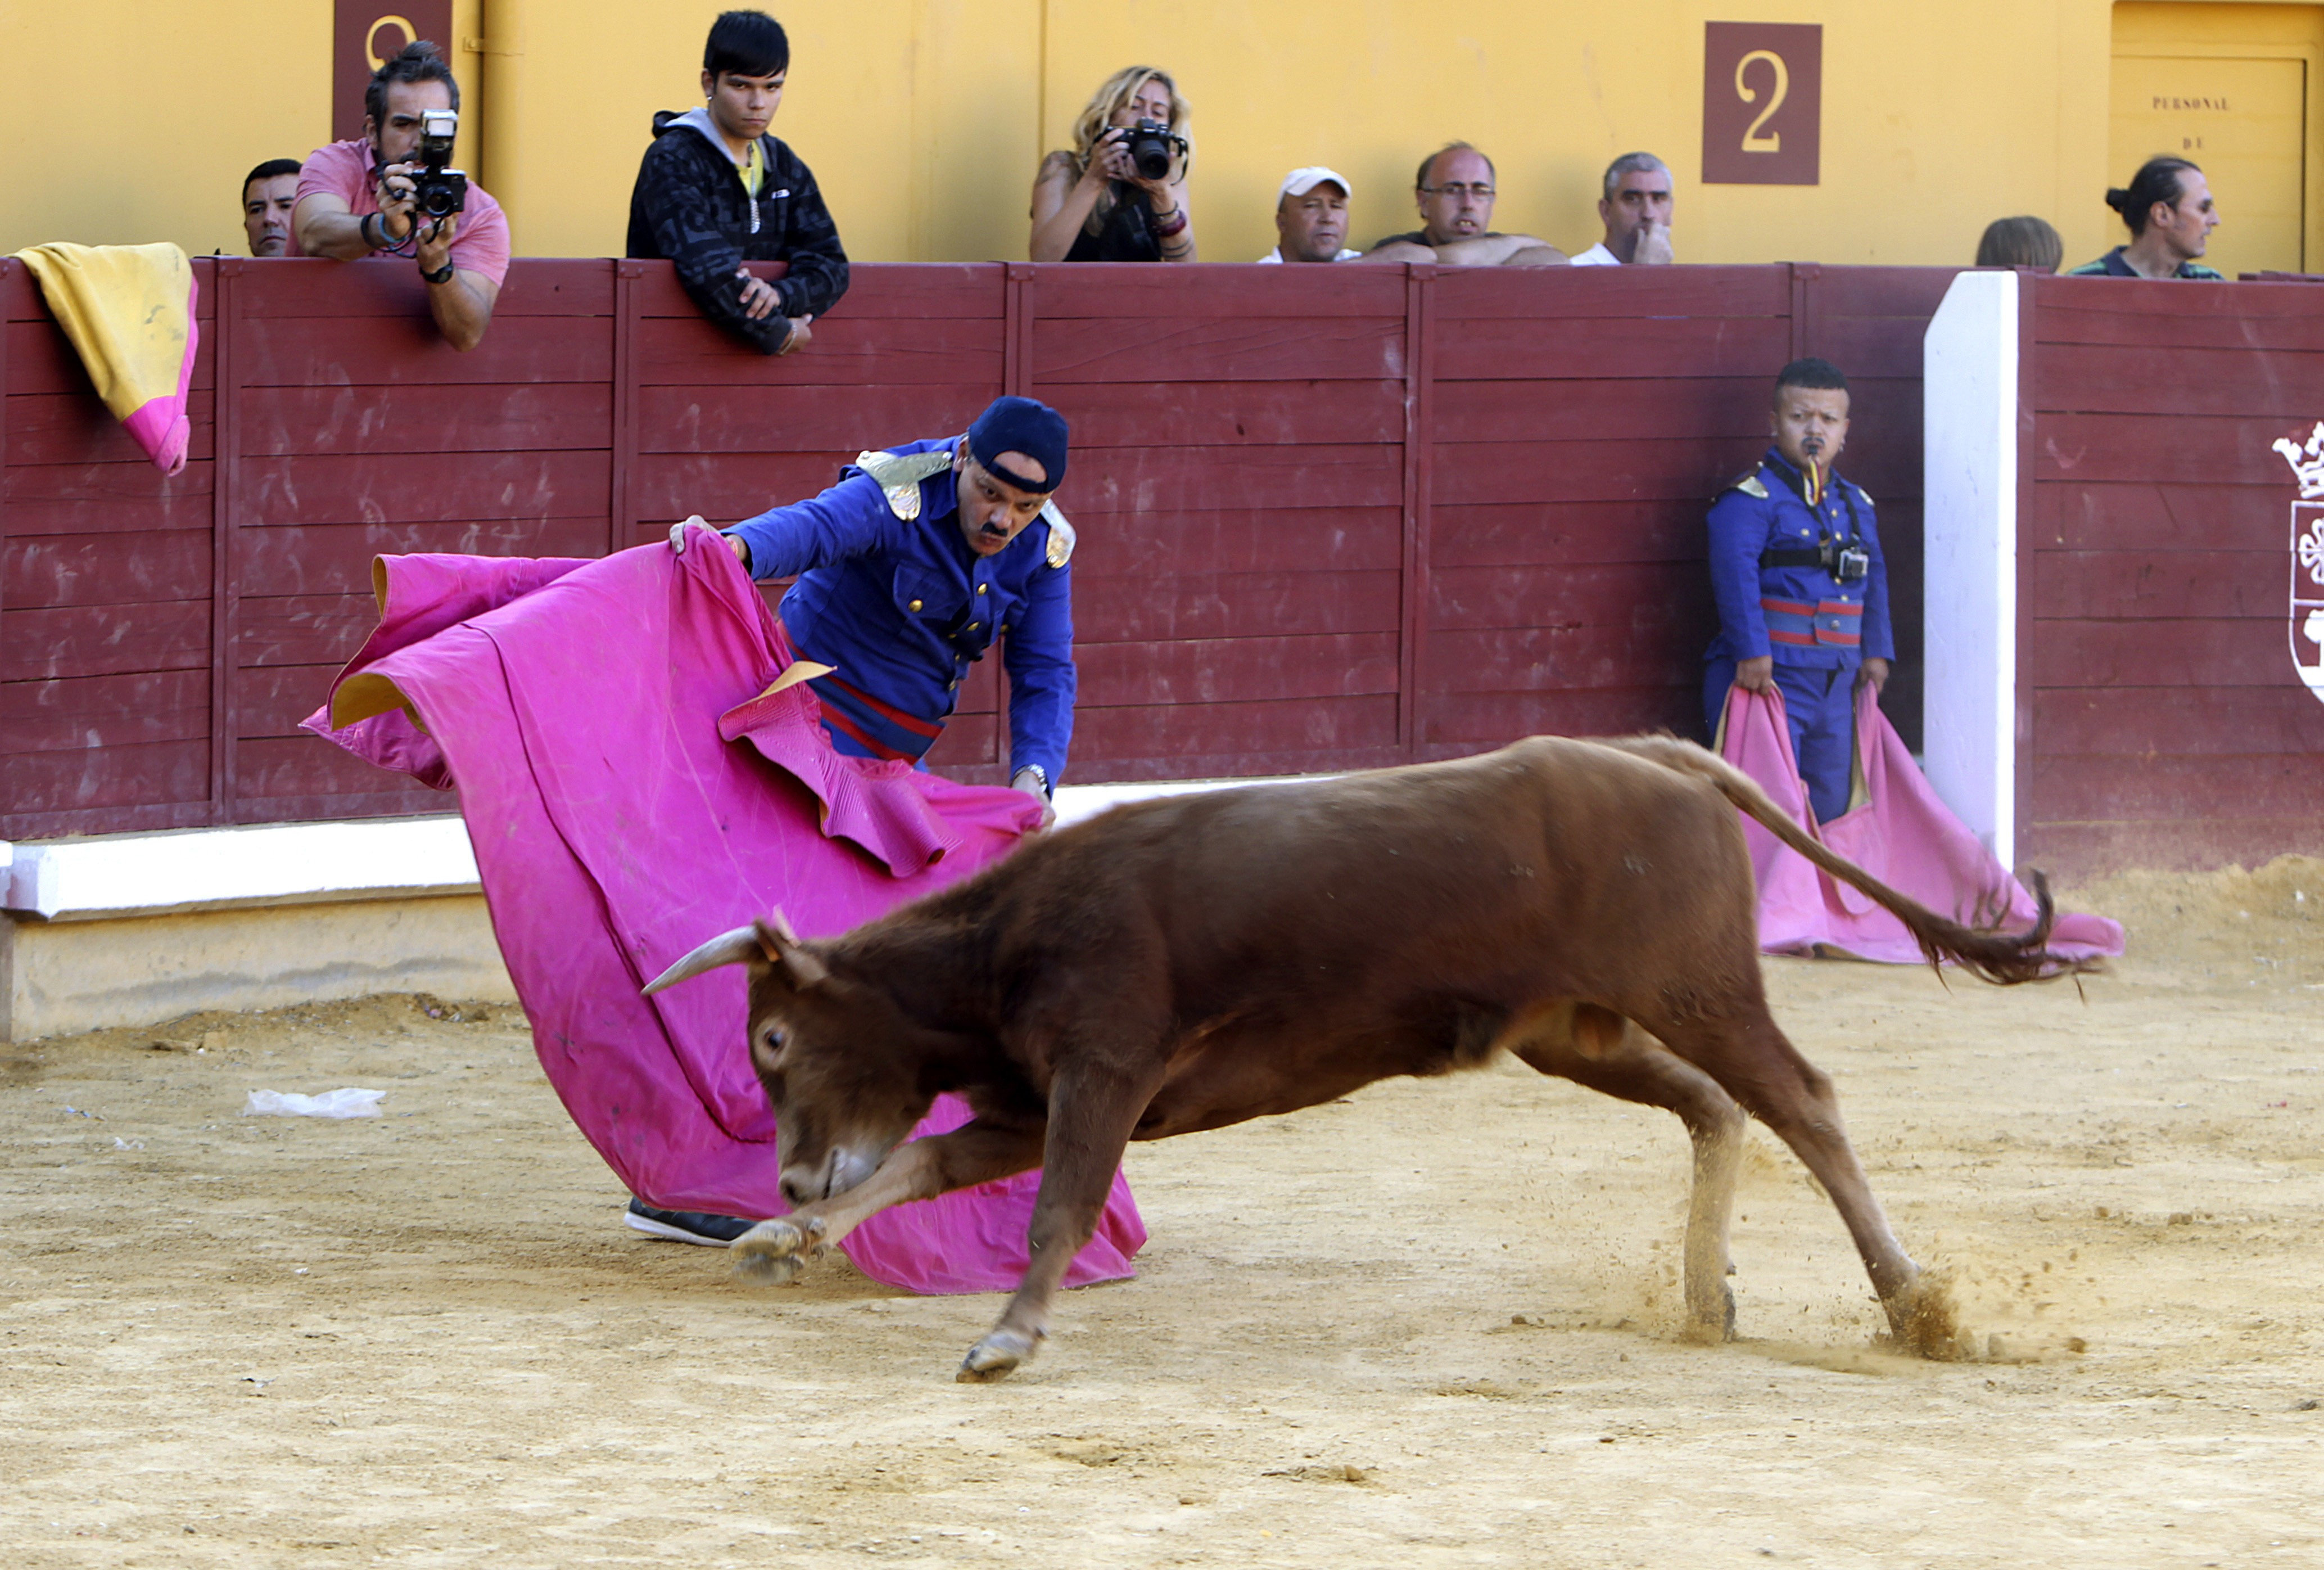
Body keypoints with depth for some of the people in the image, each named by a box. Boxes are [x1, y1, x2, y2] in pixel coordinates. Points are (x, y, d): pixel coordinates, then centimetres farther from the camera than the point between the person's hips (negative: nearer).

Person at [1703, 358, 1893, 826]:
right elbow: (1735, 573, -19)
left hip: (1836, 684, 7)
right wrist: (1752, 653, -26)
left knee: (1831, 802, 10)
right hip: (1767, 678, -7)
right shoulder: (1752, 496, -9)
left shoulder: (1855, 505, 15)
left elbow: (1874, 579, 21)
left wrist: (1875, 651, 13)